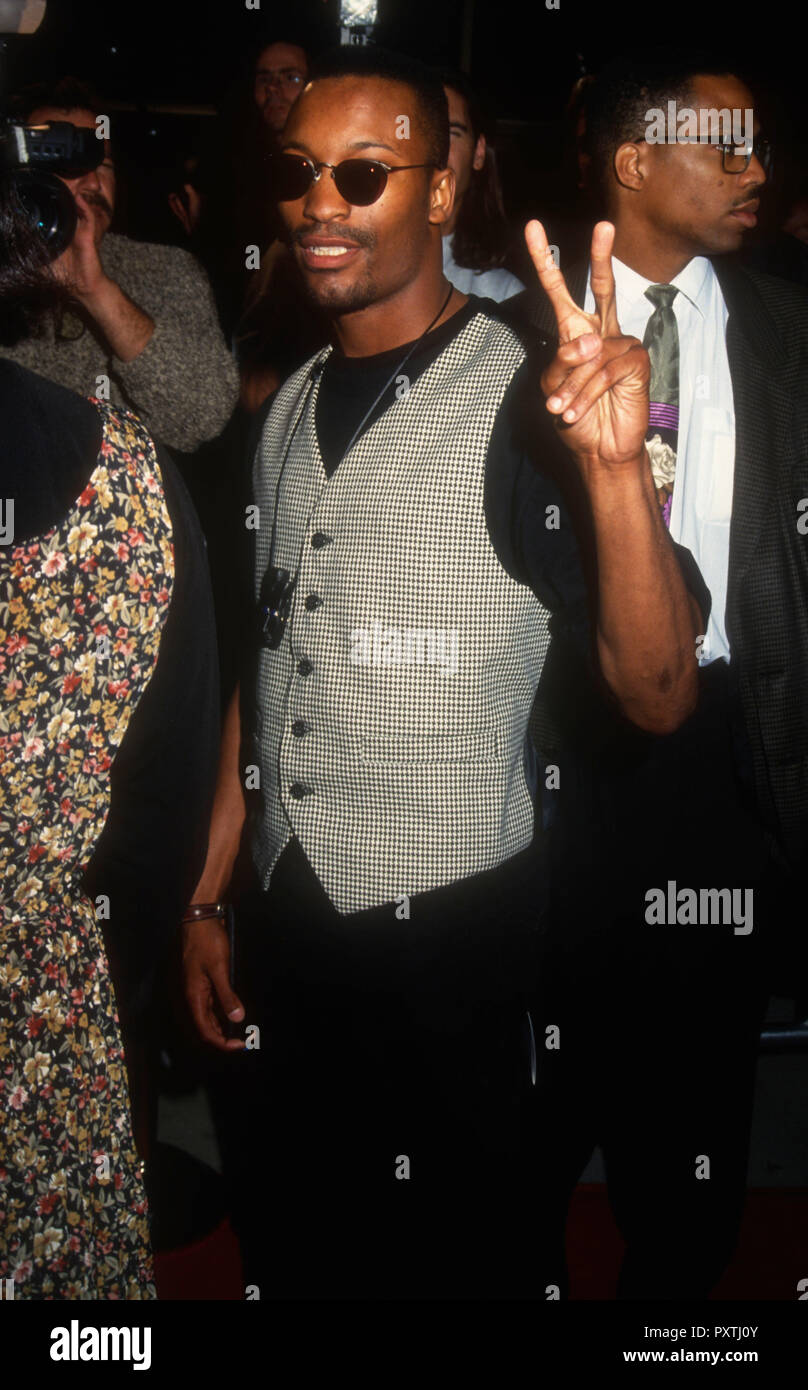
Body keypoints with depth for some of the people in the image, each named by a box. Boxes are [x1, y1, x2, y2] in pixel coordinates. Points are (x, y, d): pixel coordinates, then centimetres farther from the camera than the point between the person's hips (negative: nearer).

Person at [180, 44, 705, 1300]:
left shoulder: (522, 400, -14)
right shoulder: (290, 412, 7)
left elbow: (658, 697, -22)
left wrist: (616, 466, -37)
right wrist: (206, 897, 14)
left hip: (445, 942, -6)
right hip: (283, 927, 6)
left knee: (451, 1259, 11)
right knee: (288, 1255, 20)